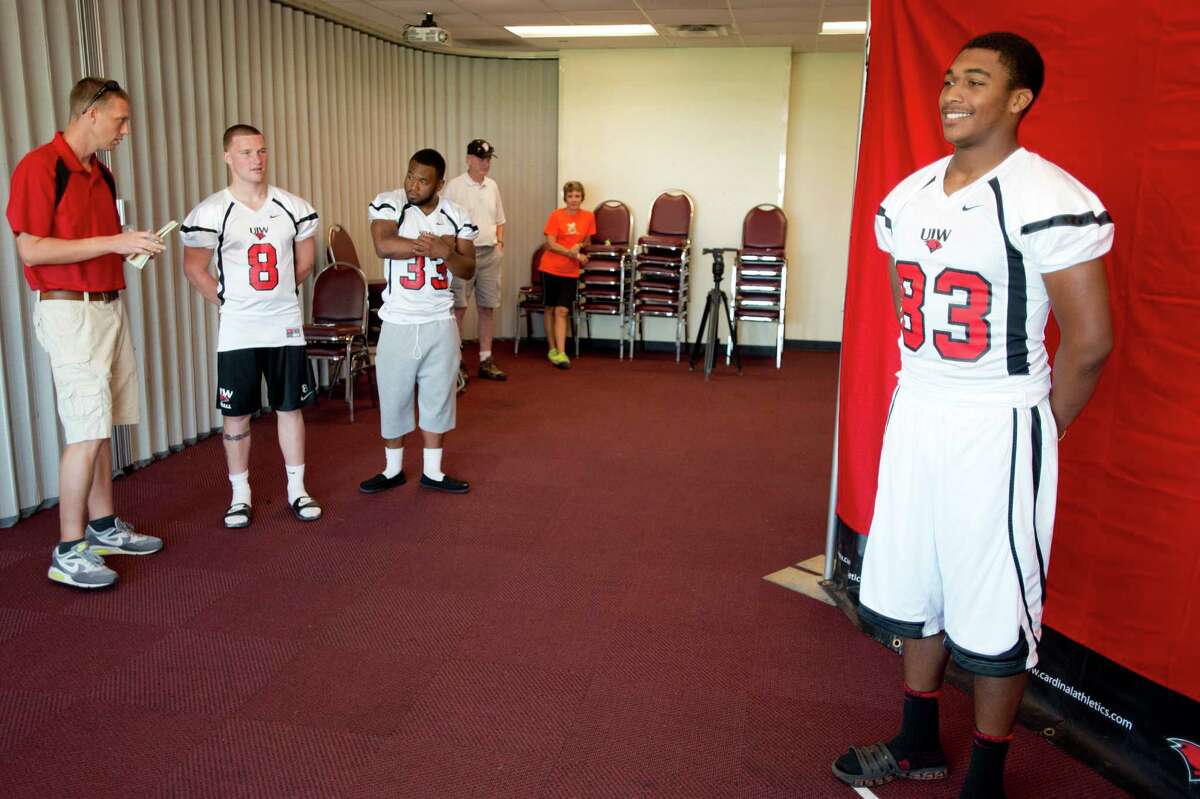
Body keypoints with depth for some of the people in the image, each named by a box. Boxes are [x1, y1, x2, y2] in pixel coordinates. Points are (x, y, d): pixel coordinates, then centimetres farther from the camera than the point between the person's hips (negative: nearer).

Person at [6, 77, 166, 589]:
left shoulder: (102, 175, 15)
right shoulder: (40, 167, -11)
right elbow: (31, 249, -17)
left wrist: (133, 247, 8)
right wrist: (113, 242, -18)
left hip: (109, 307, 8)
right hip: (70, 311, -8)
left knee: (101, 428, 12)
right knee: (87, 432, -10)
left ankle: (103, 527, 23)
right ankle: (69, 551, 0)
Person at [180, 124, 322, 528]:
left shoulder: (293, 206, 2)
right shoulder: (211, 212, -8)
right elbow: (194, 267, 0)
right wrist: (228, 301, 0)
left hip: (286, 327, 2)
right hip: (237, 331, -2)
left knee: (290, 408, 8)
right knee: (236, 414, 5)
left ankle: (297, 490, 20)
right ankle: (240, 495, 19)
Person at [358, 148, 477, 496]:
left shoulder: (457, 216, 1)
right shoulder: (387, 204, -8)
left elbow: (468, 270, -1)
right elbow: (384, 246, -25)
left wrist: (446, 254, -21)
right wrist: (431, 245, -20)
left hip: (441, 323, 2)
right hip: (399, 322, -2)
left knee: (437, 398, 10)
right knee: (393, 397, 8)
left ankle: (432, 472, 24)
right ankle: (393, 470, 26)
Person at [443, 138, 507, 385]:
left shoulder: (492, 186, 12)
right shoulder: (454, 186, -5)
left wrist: (499, 243, 7)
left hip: (490, 253, 5)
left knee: (487, 308, 8)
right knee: (458, 309, -3)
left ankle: (486, 360, 16)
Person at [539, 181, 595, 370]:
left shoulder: (588, 217, 1)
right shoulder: (556, 215, -7)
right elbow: (550, 243, -11)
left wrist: (580, 247, -9)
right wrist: (572, 253, -20)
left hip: (571, 271, 1)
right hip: (551, 268, -1)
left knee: (562, 311, -7)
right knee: (551, 309, 9)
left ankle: (561, 353, -9)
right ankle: (552, 349, 20)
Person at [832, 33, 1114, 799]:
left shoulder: (1048, 200, -15)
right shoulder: (908, 197, 7)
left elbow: (1091, 338, -13)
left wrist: (1043, 428, -3)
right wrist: (926, 390, 15)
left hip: (997, 430, -7)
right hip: (915, 416, 7)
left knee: (994, 612, 5)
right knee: (912, 588, 17)